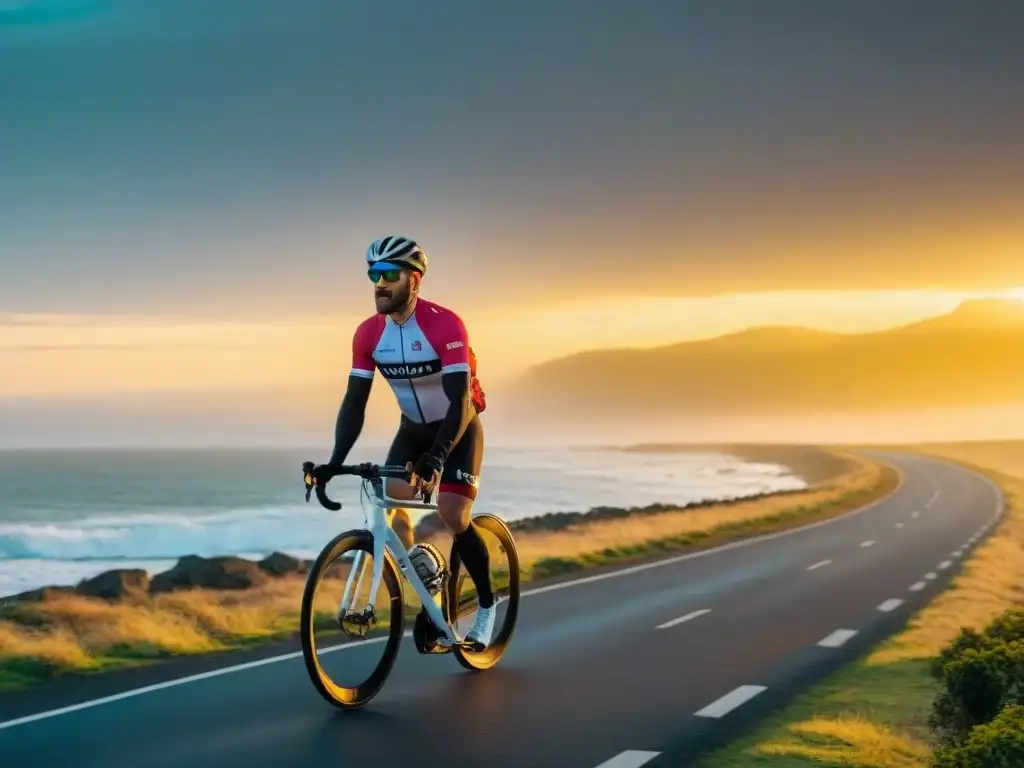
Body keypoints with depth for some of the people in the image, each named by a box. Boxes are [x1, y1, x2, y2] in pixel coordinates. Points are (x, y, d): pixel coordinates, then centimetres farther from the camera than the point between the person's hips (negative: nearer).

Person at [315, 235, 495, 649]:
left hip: (459, 427, -5)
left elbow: (459, 401, -35)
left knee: (452, 516, -16)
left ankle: (486, 604, 3)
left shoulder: (445, 325, -29)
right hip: (413, 428, 5)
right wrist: (335, 463, -25)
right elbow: (354, 403, -13)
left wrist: (438, 456, -48)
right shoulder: (368, 333, -14)